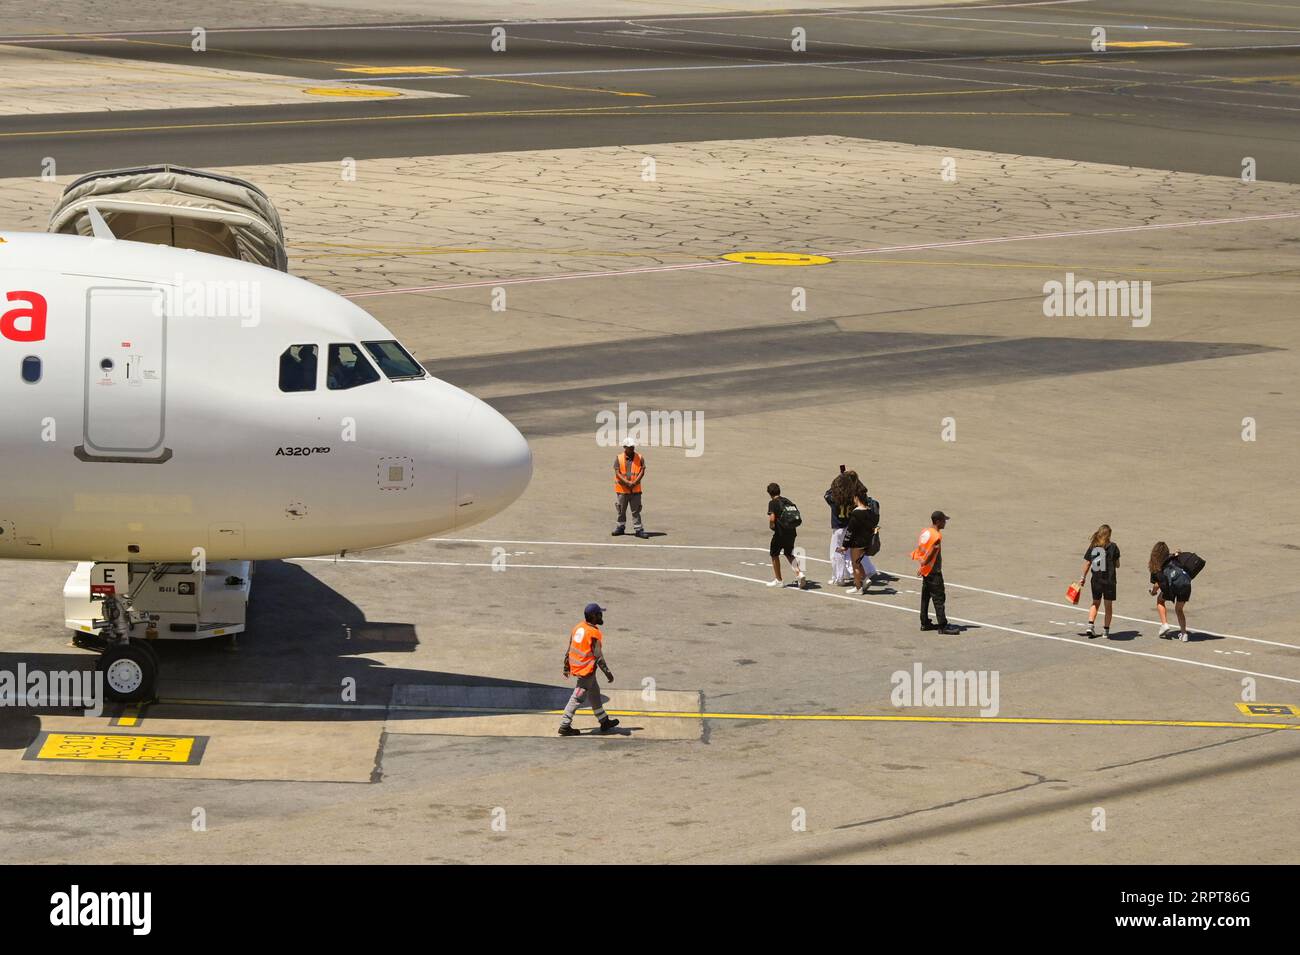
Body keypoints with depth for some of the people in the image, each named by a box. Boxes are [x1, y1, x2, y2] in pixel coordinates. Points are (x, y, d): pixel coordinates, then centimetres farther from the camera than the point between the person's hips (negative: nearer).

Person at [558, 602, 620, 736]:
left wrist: (566, 666, 22)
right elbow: (598, 657, -18)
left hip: (575, 666, 9)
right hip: (586, 669, -9)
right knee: (578, 698, -3)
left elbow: (569, 648, 12)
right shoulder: (594, 633, -20)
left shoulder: (578, 628, 4)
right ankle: (564, 726, -1)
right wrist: (608, 673, -11)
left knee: (594, 692, 21)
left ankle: (604, 721, 32)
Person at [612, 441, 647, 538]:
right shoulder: (618, 458, -2)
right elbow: (617, 473, -7)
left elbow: (642, 471, -3)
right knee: (621, 510, 11)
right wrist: (627, 483, -18)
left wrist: (634, 482, -16)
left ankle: (639, 529, 0)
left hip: (635, 489, 0)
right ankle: (620, 528, 24)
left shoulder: (640, 458, 2)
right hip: (622, 489, 0)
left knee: (636, 510, 0)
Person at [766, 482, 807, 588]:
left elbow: (772, 518, -20)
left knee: (774, 554, 12)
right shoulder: (787, 501, 12)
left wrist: (771, 525, -1)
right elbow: (798, 516, 12)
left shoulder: (773, 503, -8)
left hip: (780, 532, -6)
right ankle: (799, 573, -2)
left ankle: (778, 579, 17)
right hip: (792, 532, 6)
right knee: (789, 554, 19)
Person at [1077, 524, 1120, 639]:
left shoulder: (1092, 546, 1)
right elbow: (1117, 564, -4)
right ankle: (1106, 630, 10)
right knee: (1109, 605, 8)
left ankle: (1090, 626, 2)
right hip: (1109, 580, -3)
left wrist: (1083, 577, 13)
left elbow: (1087, 563, 3)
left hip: (1096, 580, 3)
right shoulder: (1112, 546, -7)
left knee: (1095, 603, 17)